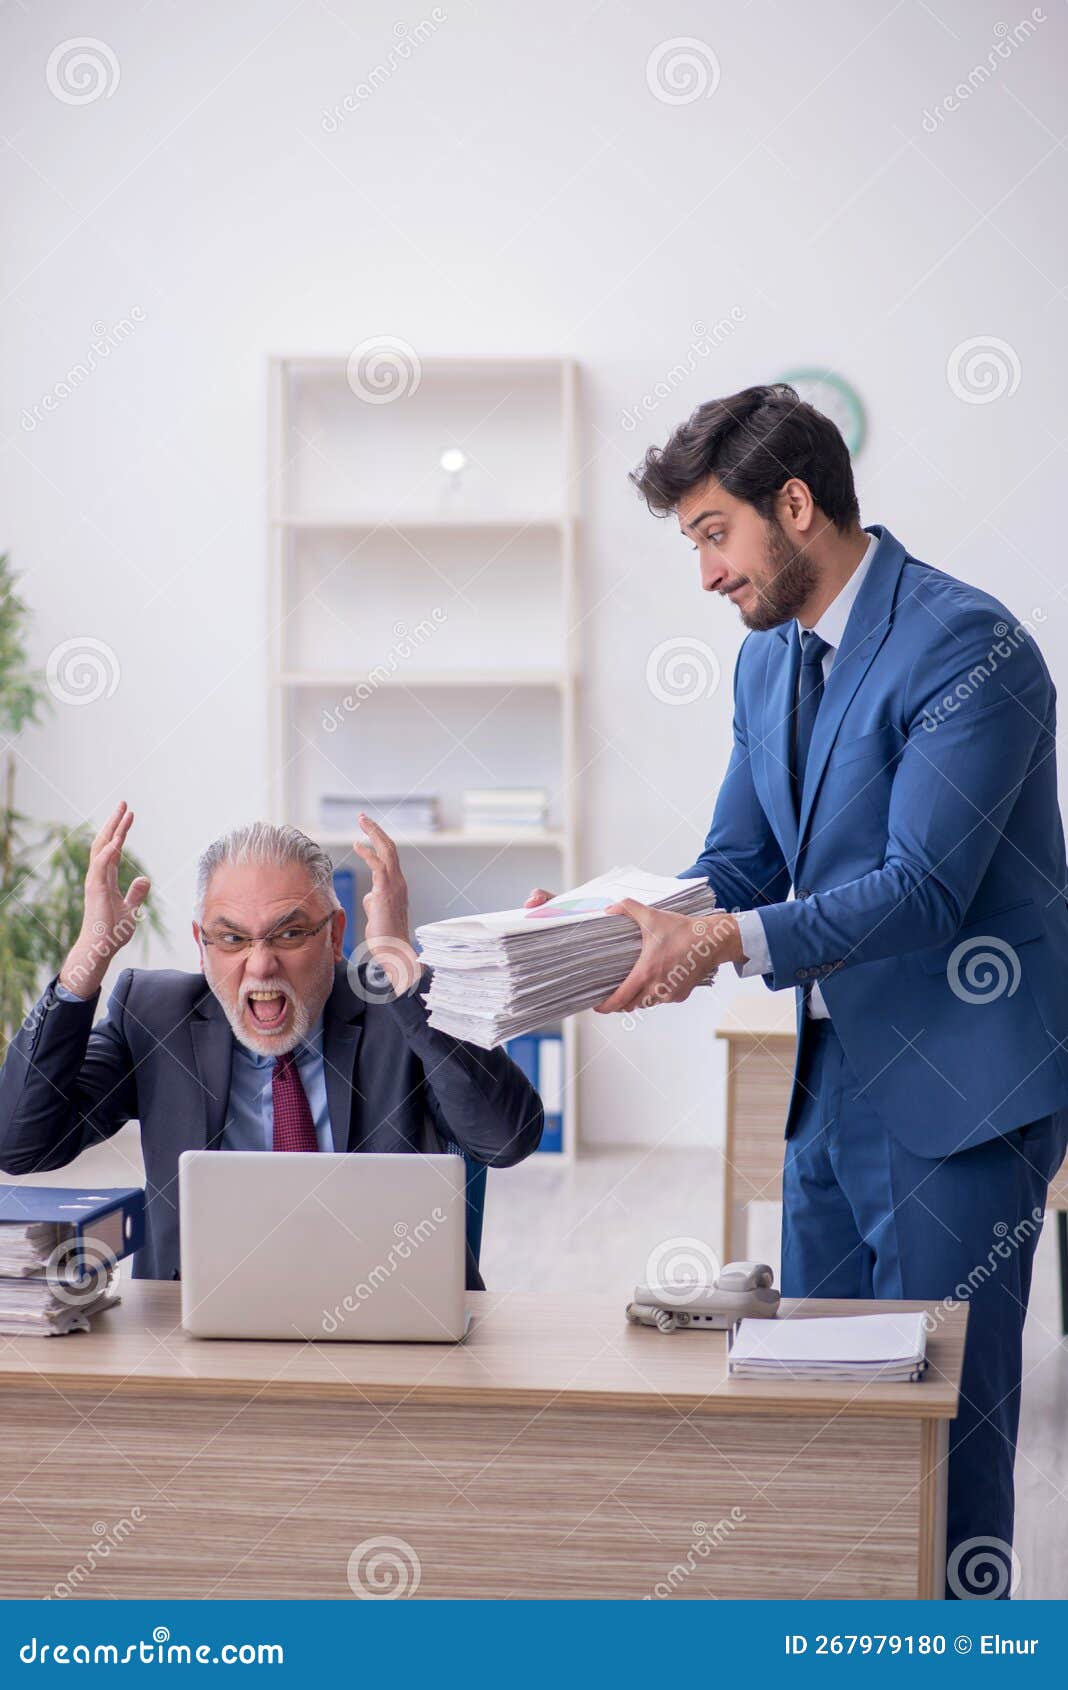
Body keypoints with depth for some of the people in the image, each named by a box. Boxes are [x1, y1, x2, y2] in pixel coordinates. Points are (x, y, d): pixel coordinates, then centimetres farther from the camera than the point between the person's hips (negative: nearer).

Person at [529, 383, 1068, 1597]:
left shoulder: (964, 645, -17)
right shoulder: (769, 658, 11)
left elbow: (922, 886, -23)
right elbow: (739, 863, 12)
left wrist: (732, 944, -30)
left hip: (959, 1086, -9)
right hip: (836, 1075, 9)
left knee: (944, 1405, -3)